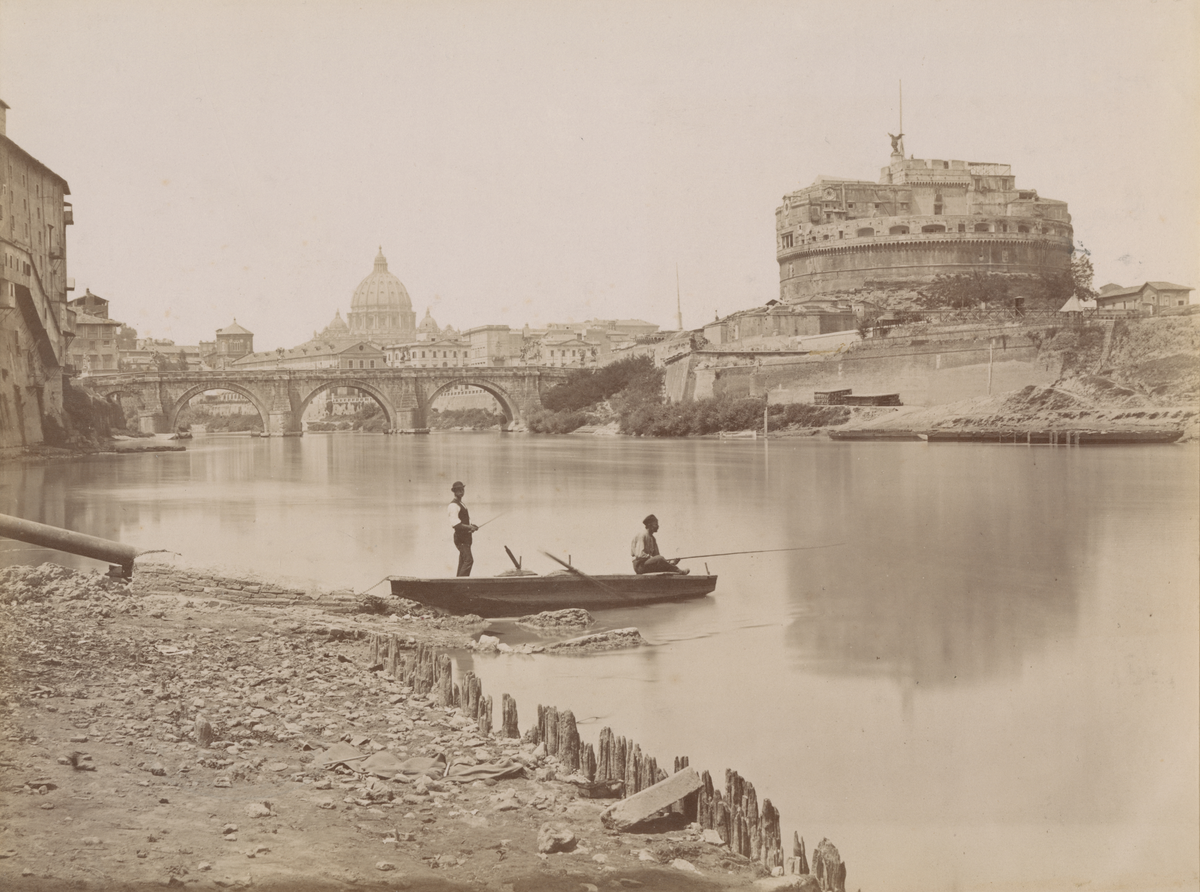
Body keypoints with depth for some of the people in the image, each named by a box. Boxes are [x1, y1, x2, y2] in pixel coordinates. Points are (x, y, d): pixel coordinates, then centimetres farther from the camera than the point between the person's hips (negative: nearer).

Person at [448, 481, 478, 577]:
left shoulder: (461, 504, 22)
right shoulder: (453, 505, -11)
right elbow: (455, 524, -21)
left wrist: (471, 526, 13)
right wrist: (469, 527, -20)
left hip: (465, 537, 10)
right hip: (460, 538, -10)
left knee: (462, 562, 10)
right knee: (468, 560, -19)